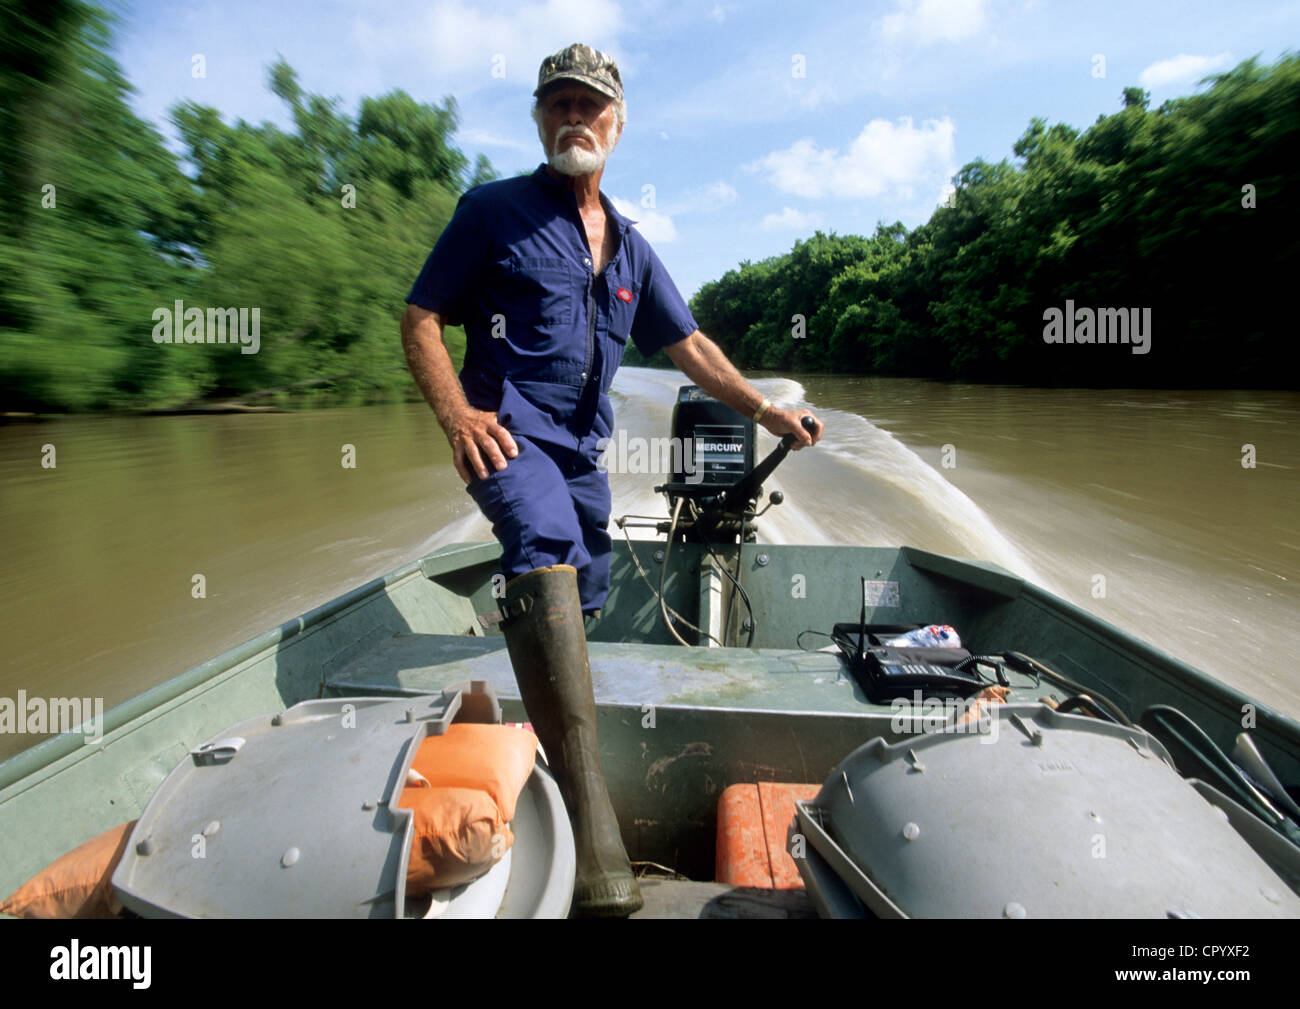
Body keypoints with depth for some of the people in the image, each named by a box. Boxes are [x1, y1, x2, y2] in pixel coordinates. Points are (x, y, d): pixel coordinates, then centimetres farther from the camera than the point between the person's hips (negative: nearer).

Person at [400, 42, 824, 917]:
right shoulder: (495, 210, 4)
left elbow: (688, 343, 21)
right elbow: (420, 320, 0)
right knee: (547, 547, -33)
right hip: (508, 432, -6)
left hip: (582, 446, 7)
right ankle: (595, 853, -38)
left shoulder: (631, 247, 19)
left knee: (581, 600, 11)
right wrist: (456, 412, -17)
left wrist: (765, 408, 13)